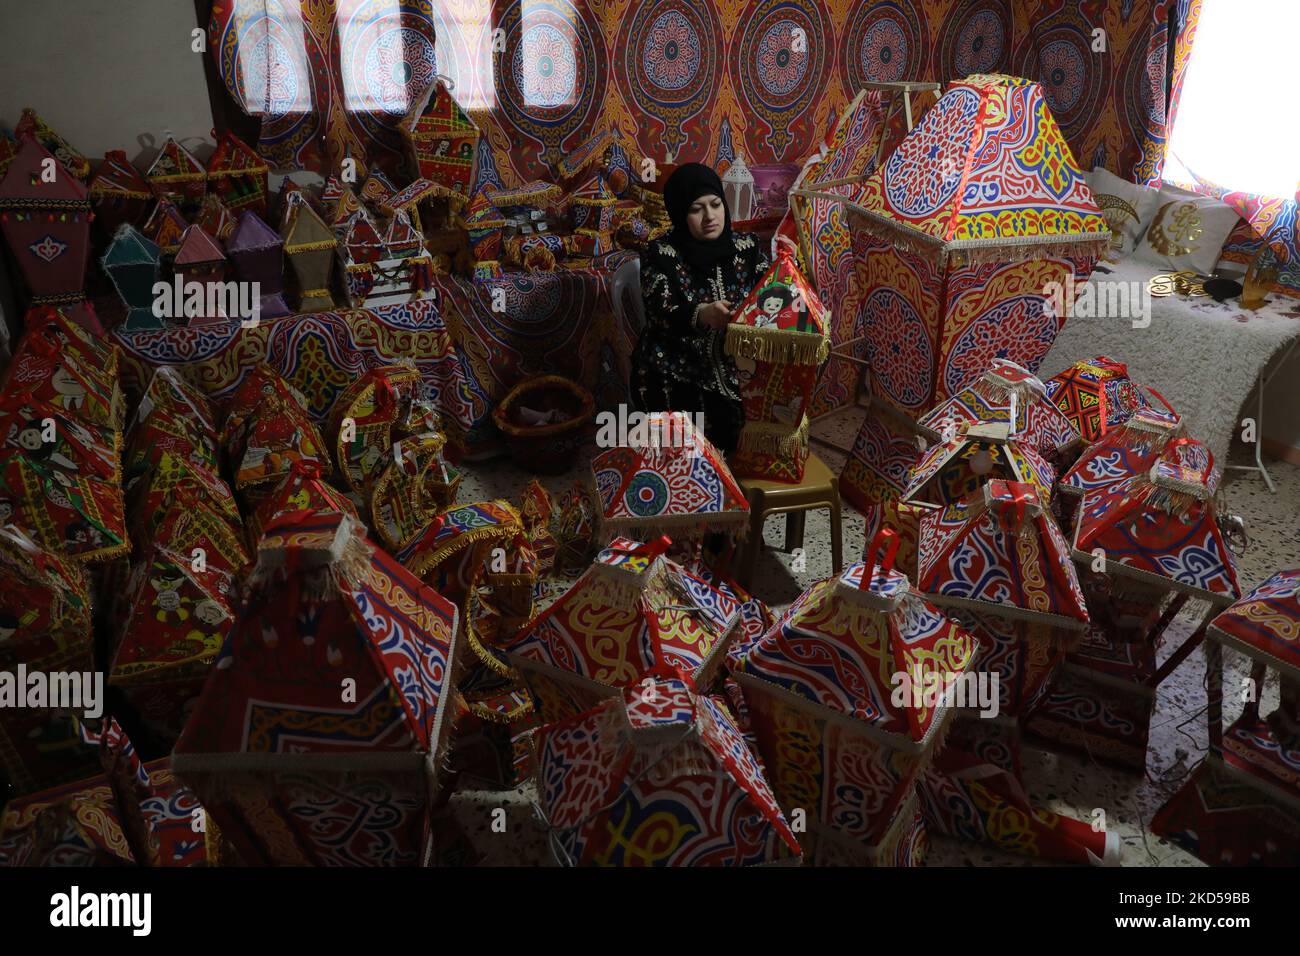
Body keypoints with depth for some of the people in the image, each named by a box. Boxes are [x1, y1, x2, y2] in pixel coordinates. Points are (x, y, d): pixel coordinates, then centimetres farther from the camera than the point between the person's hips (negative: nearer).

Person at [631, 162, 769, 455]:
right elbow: (660, 315, -17)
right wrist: (701, 314, -37)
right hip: (678, 373, -3)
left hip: (738, 365, 3)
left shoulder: (746, 246, 6)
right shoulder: (661, 254, -5)